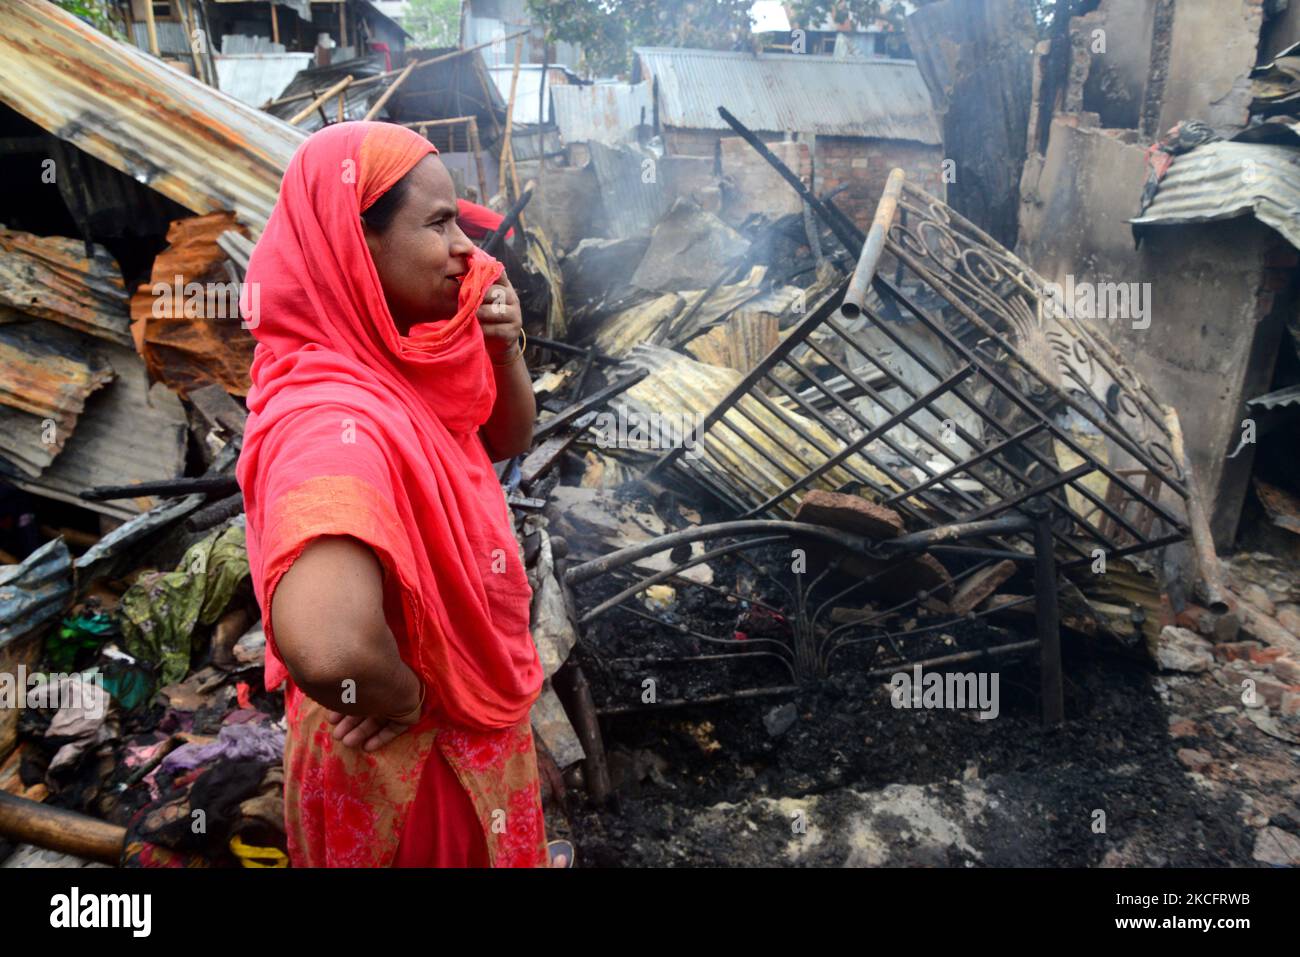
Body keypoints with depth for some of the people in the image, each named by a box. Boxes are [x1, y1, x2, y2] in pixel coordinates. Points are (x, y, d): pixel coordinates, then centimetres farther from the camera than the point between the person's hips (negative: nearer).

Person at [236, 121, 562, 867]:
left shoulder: (395, 365, -6)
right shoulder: (332, 418, -34)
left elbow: (508, 439, 8)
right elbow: (329, 648, -50)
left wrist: (505, 350, -12)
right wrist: (406, 700, -29)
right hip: (411, 754, -8)